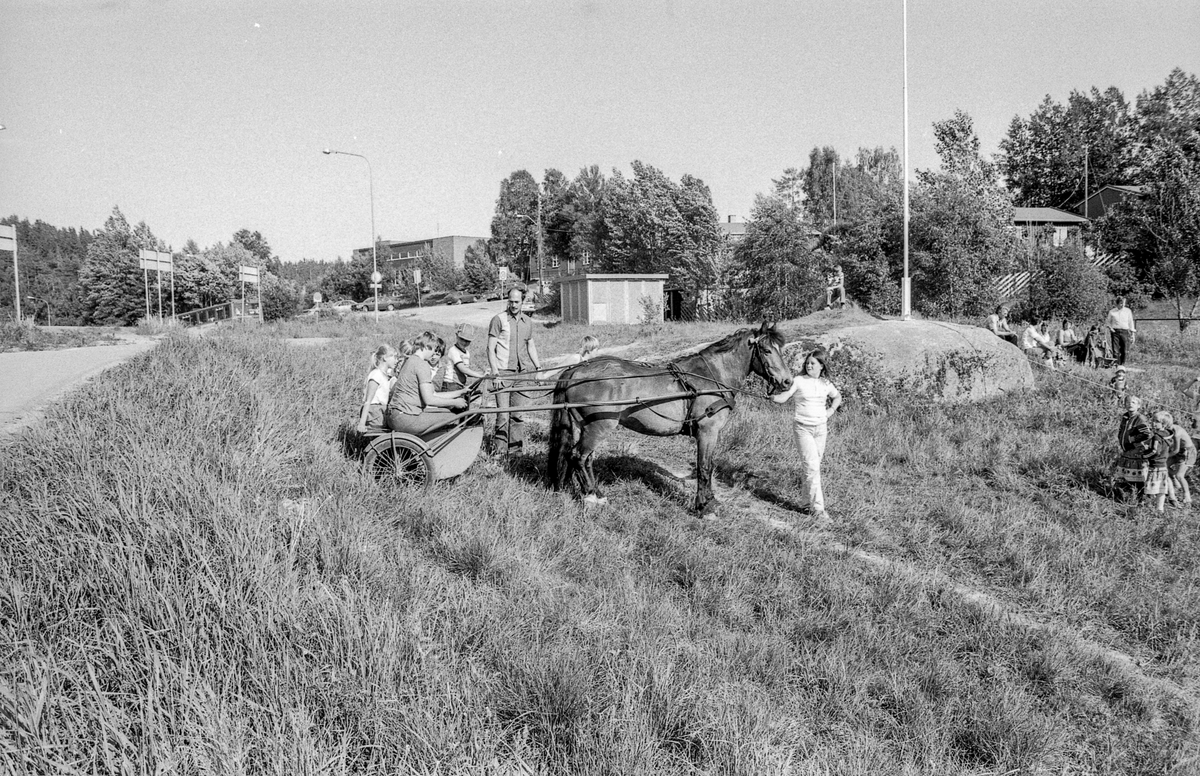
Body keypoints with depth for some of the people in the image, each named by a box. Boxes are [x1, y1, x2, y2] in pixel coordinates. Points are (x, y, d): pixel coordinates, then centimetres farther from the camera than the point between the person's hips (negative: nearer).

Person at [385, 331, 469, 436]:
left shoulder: (409, 360, 20)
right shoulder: (422, 364, -12)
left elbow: (433, 394, 19)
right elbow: (429, 399, -17)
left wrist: (461, 392, 20)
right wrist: (455, 402, -5)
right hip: (406, 418, -10)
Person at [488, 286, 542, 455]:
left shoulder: (527, 322, 12)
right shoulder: (498, 320, -4)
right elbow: (490, 349, -6)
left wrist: (539, 367, 15)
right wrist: (495, 373, -13)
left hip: (523, 372, 5)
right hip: (504, 372, -5)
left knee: (518, 414, 6)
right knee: (503, 414, -8)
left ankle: (515, 448, 14)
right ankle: (499, 449, 2)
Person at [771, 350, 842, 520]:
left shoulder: (826, 384, 7)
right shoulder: (799, 381, -4)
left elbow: (837, 396, 25)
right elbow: (785, 397, -16)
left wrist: (831, 410, 8)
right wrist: (772, 397, -36)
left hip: (821, 428, 4)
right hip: (803, 428, -4)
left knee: (813, 466, 11)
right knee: (811, 466, -12)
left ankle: (805, 501, 25)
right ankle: (817, 507, -11)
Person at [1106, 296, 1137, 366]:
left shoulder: (1128, 311, 8)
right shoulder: (1112, 312, 6)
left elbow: (1131, 323, 11)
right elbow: (1108, 322, 17)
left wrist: (1133, 334, 7)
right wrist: (1110, 328, -2)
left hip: (1125, 332, 1)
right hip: (1115, 331, -1)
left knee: (1125, 351, -3)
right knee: (1115, 351, -7)